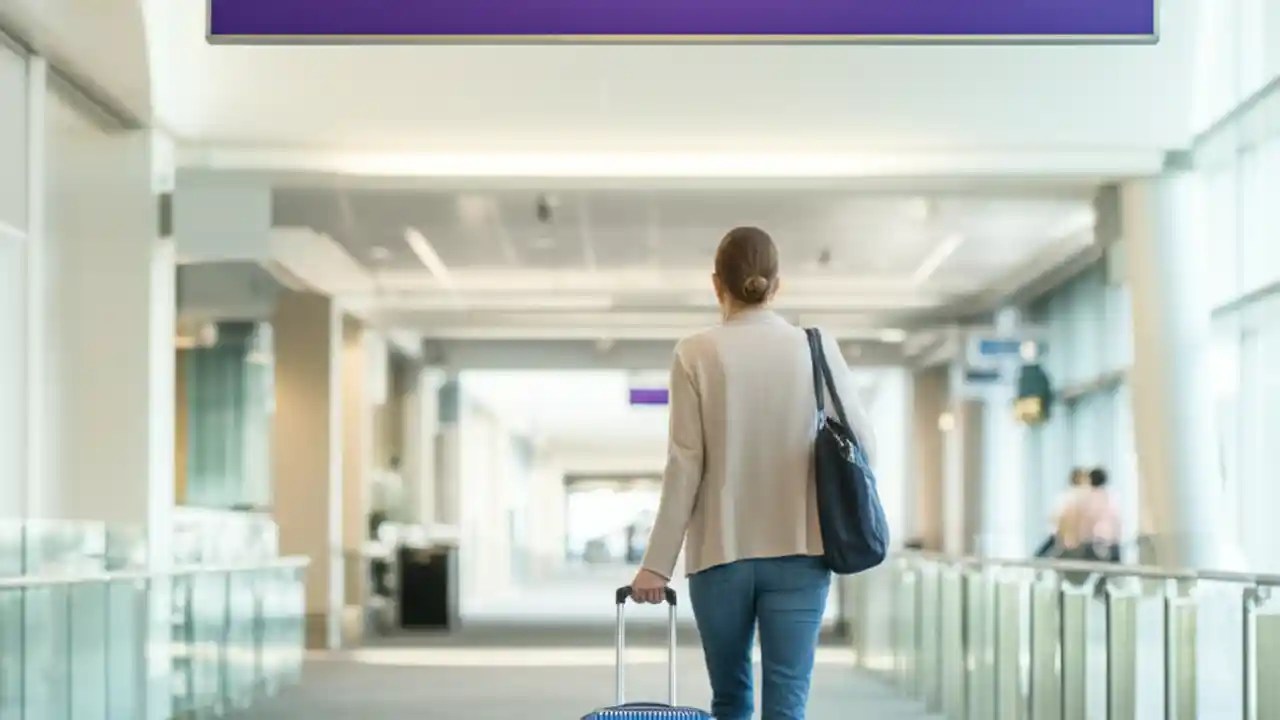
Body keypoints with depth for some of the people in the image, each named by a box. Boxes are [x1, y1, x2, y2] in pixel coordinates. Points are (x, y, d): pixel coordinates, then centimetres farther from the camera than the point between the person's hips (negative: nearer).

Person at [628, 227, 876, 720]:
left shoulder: (696, 354, -4)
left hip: (721, 551, 0)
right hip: (799, 551, 0)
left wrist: (658, 563, -2)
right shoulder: (818, 349, 1)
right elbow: (862, 445, 5)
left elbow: (684, 466, -6)